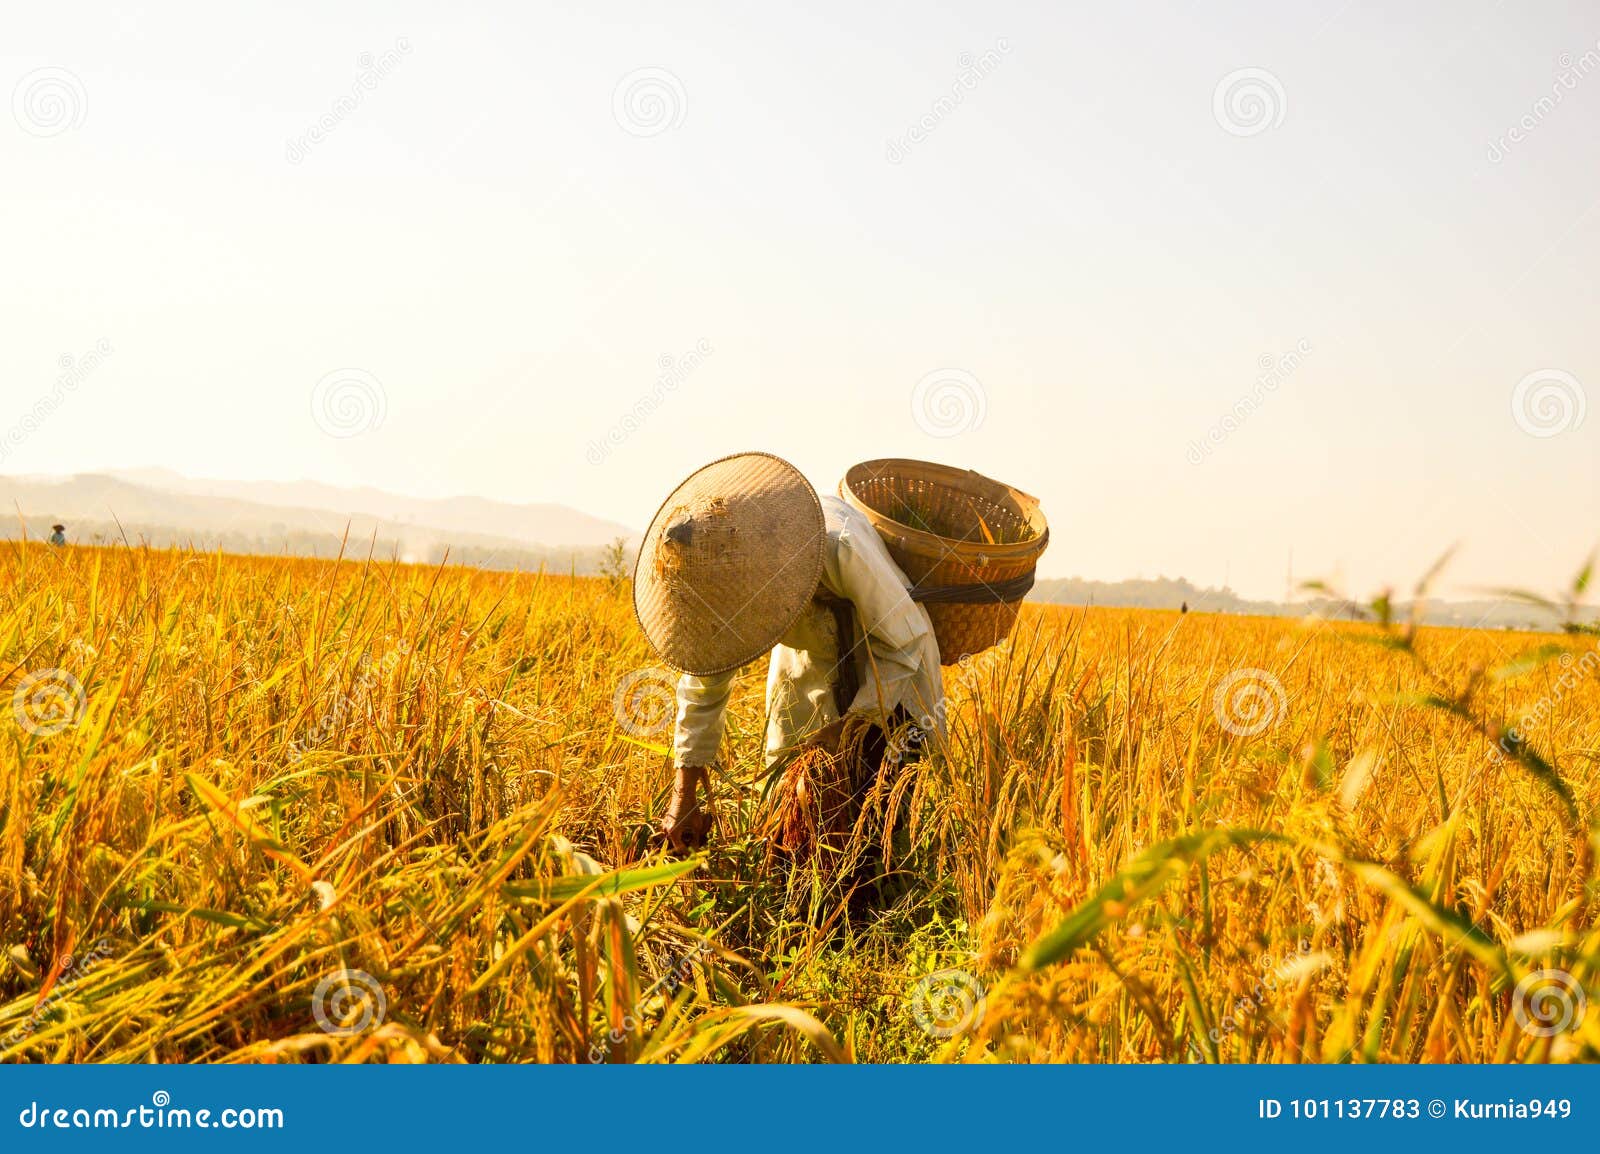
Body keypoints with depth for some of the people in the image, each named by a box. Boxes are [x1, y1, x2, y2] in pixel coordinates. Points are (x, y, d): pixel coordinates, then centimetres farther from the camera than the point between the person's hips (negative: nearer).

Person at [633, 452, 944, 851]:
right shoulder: (716, 569, -23)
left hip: (890, 669, -4)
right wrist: (683, 795, -14)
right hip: (808, 665, 4)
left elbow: (904, 643, -27)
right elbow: (704, 682, -11)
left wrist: (849, 729, -30)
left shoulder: (838, 543, -40)